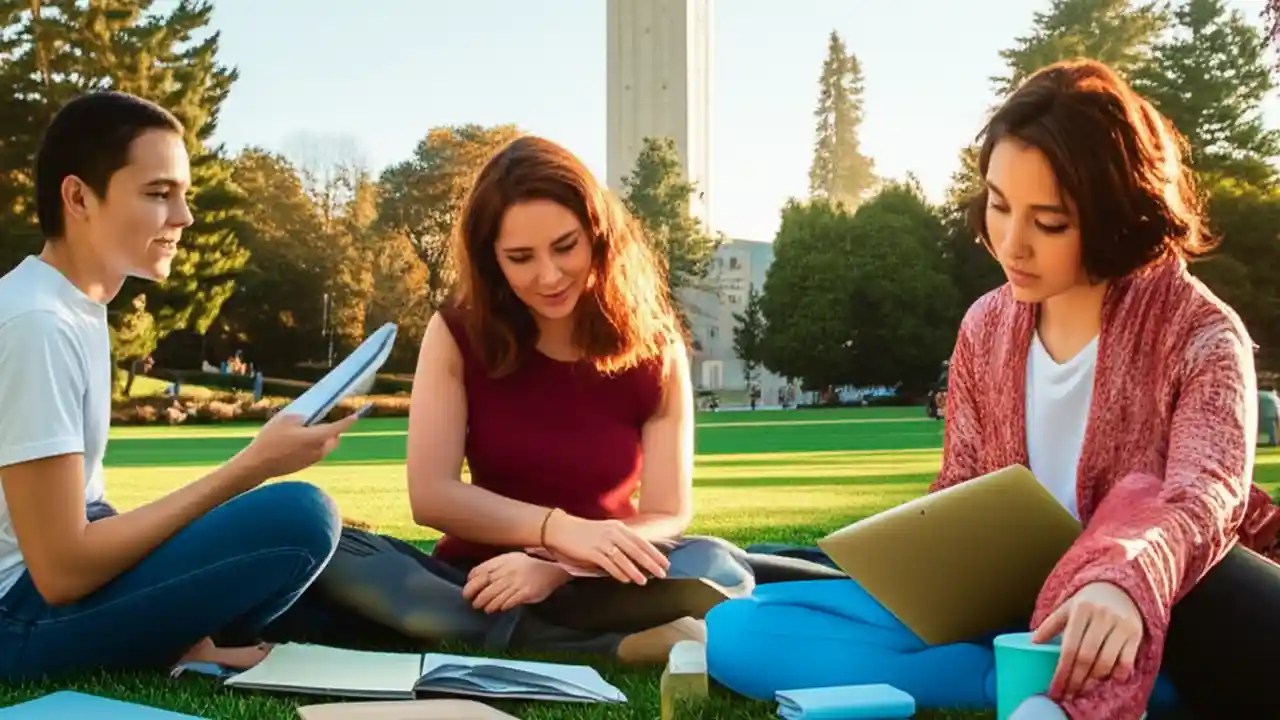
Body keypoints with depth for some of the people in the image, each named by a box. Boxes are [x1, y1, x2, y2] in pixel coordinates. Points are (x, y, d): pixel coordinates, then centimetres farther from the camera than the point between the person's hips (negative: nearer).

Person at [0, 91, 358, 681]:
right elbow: (62, 570, -22)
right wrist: (252, 468, -20)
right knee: (299, 517, -25)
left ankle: (176, 639, 0)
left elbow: (76, 518, 12)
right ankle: (178, 648, -3)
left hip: (75, 572, 9)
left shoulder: (76, 306, 9)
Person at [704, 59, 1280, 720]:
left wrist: (1124, 580, -49)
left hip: (1149, 611, -5)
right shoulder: (986, 327, 5)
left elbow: (1207, 497, -26)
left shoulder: (1198, 331, -10)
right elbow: (962, 492, 9)